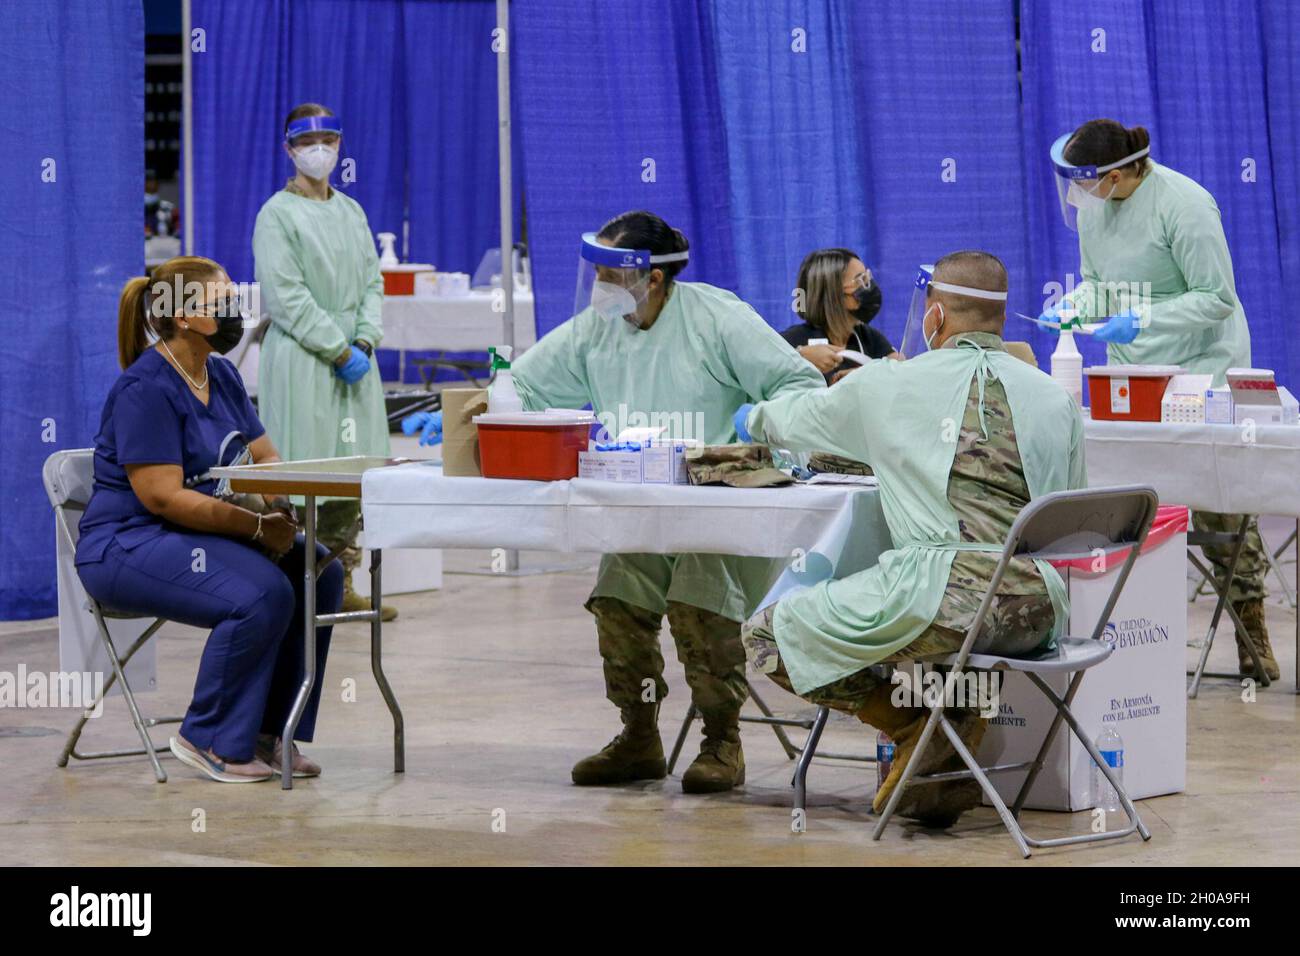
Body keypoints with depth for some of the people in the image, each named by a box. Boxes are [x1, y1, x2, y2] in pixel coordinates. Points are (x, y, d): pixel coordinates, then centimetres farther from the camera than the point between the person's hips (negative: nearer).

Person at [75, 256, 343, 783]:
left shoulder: (222, 377, 10)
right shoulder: (146, 389, -17)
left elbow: (265, 458, 12)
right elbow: (163, 497, -23)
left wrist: (286, 506, -11)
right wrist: (258, 526, -25)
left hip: (200, 536, 9)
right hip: (128, 544, -9)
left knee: (320, 574, -11)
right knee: (262, 594, -30)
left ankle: (268, 731, -3)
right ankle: (210, 740, -13)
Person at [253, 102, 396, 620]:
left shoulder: (352, 212, 15)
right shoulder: (277, 215, -5)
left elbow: (372, 281, 14)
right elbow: (286, 295, -12)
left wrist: (365, 340, -4)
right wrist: (338, 349, -14)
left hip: (354, 357, 6)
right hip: (302, 358, -6)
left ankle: (340, 584, 11)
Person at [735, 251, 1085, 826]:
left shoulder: (891, 386, 6)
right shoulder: (1055, 397, 15)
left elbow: (799, 418, 25)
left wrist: (754, 418, 50)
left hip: (950, 596, -6)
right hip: (1041, 612, 6)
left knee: (767, 637, 9)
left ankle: (918, 723, 1)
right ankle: (941, 779, 20)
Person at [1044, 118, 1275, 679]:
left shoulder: (1183, 205, -21)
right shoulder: (1092, 205, 1)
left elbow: (1217, 297, -19)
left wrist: (1142, 322, -26)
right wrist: (1072, 308, -8)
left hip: (1201, 365, -6)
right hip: (1130, 370, 6)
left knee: (1218, 505, -3)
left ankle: (1251, 633, 8)